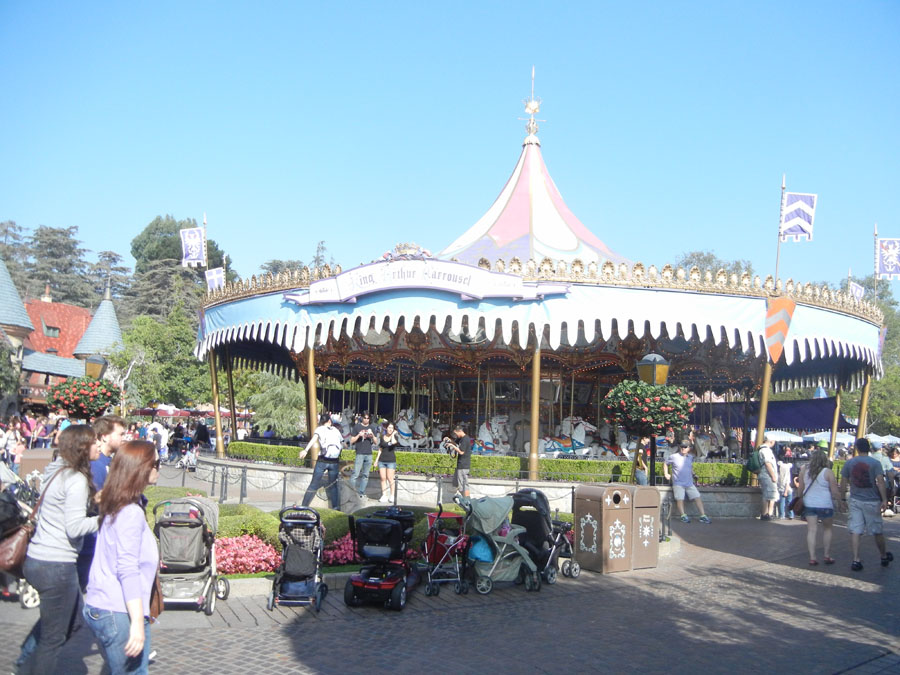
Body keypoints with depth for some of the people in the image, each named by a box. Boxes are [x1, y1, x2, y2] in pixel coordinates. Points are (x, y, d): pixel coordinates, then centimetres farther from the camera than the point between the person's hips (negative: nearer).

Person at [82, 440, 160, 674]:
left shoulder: (115, 509, 12)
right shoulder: (132, 514, -17)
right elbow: (128, 571, -21)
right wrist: (138, 622, -22)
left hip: (99, 609, 9)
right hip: (119, 614, -9)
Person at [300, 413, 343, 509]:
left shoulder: (320, 429, 4)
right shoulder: (336, 430, 13)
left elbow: (314, 439, -14)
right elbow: (342, 441, 18)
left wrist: (305, 450, -27)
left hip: (322, 461, -2)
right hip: (335, 462, 2)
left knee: (313, 485, 5)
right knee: (333, 485, 16)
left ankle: (303, 506, 5)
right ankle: (336, 508, 14)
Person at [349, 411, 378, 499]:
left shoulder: (372, 428, 12)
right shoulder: (356, 427, 2)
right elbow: (351, 441, 2)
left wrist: (372, 435, -6)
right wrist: (358, 435, -14)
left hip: (369, 454, 4)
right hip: (360, 453, -4)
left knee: (365, 475, 6)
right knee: (355, 474, -11)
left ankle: (362, 493, 11)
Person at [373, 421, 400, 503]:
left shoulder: (395, 437, 0)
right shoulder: (382, 436, 10)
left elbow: (393, 442, -25)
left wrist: (393, 434, -10)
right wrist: (376, 459, 14)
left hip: (391, 460, -3)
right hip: (382, 460, 4)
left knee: (390, 478, -6)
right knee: (383, 478, 2)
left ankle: (392, 496, 1)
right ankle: (384, 496, 7)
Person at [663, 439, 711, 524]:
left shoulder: (691, 457, 10)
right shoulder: (673, 457, -3)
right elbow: (666, 464, 12)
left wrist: (693, 473, 19)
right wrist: (666, 474, 5)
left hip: (689, 483, 4)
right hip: (678, 483, -4)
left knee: (697, 497, -4)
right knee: (680, 499, -16)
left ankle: (703, 516, -2)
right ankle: (683, 516, -9)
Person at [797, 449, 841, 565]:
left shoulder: (804, 470, 2)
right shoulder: (827, 472, -8)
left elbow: (800, 489, 8)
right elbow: (835, 492, -6)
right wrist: (841, 501, 10)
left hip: (809, 504, 3)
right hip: (825, 505, -3)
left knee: (811, 530, 2)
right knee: (827, 529, 14)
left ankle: (812, 557, -3)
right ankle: (827, 556, 18)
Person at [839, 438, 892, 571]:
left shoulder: (849, 463, 2)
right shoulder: (875, 463, -6)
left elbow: (843, 482, 4)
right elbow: (880, 482, -14)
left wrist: (843, 498, 14)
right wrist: (884, 500, -12)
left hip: (855, 501, 1)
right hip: (872, 501, -1)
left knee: (855, 531, -1)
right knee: (877, 531, 14)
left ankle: (856, 560, -8)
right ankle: (884, 557, 32)